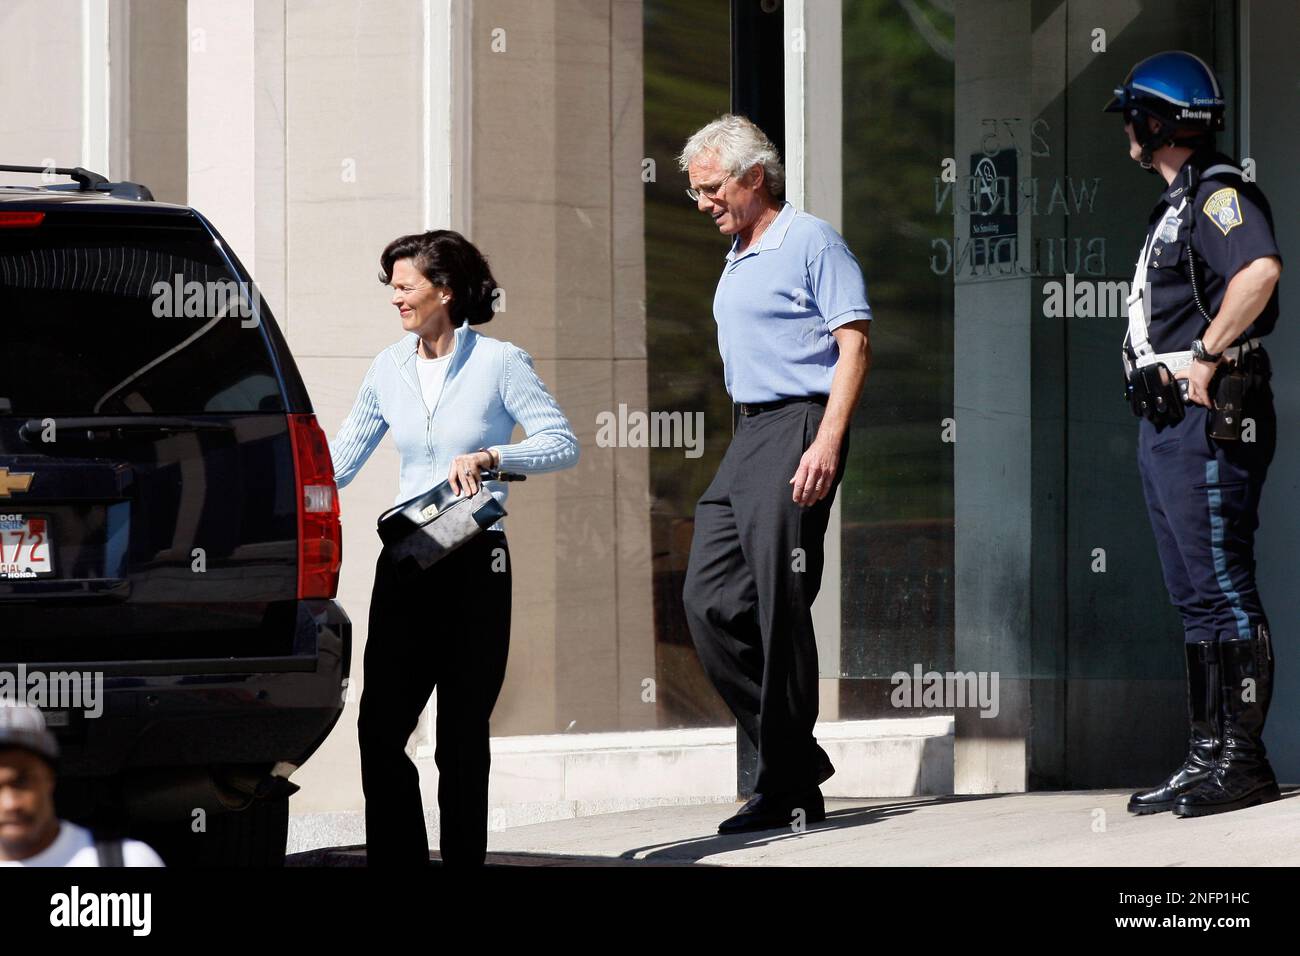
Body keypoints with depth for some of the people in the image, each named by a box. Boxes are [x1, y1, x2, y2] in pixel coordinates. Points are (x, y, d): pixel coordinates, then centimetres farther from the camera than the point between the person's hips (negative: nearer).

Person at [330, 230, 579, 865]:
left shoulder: (498, 363, -3)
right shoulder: (388, 369, 10)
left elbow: (562, 443, -6)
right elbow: (340, 461, 18)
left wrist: (489, 456, -18)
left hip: (475, 563, -4)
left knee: (462, 735, -2)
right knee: (380, 727, -4)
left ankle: (463, 856, 4)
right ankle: (397, 858, 2)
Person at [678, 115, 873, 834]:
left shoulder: (811, 242, -5)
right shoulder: (736, 259, 20)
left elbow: (854, 344, -12)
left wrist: (827, 443, -21)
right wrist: (751, 446, 19)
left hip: (798, 426, -9)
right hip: (746, 437, 9)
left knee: (780, 605, -8)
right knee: (709, 599, 2)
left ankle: (788, 783, -2)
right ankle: (796, 765, 9)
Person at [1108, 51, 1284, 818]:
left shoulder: (1219, 193, -11)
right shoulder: (1177, 205, 21)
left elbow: (1260, 270, -30)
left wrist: (1205, 358, -24)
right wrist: (1167, 380, 14)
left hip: (1208, 417, -11)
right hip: (1167, 421, 11)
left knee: (1223, 590, -9)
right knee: (1196, 596, 11)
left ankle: (1243, 760, -9)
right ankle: (1210, 755, 15)